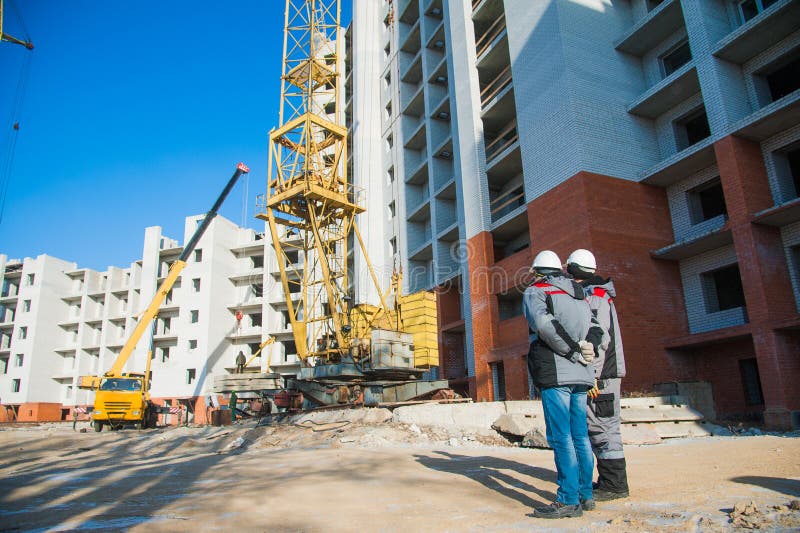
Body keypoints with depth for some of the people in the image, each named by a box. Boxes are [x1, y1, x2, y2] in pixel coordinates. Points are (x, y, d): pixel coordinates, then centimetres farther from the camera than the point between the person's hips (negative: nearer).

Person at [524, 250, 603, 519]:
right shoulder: (576, 294, 22)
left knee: (561, 437, -5)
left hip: (556, 373, -7)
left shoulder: (534, 291, 1)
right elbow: (596, 327, 13)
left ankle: (569, 500, -3)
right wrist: (586, 348, -3)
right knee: (580, 435, 12)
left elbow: (544, 324, -16)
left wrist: (575, 352, -10)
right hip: (581, 375, 7)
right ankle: (585, 494, 18)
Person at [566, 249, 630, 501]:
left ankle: (614, 484, 1)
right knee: (599, 427, 14)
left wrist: (592, 376, -22)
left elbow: (600, 339, -20)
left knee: (602, 427, -6)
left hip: (600, 375, -10)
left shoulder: (593, 296, -13)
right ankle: (610, 481, 22)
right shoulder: (593, 294, 19)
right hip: (597, 374, 10)